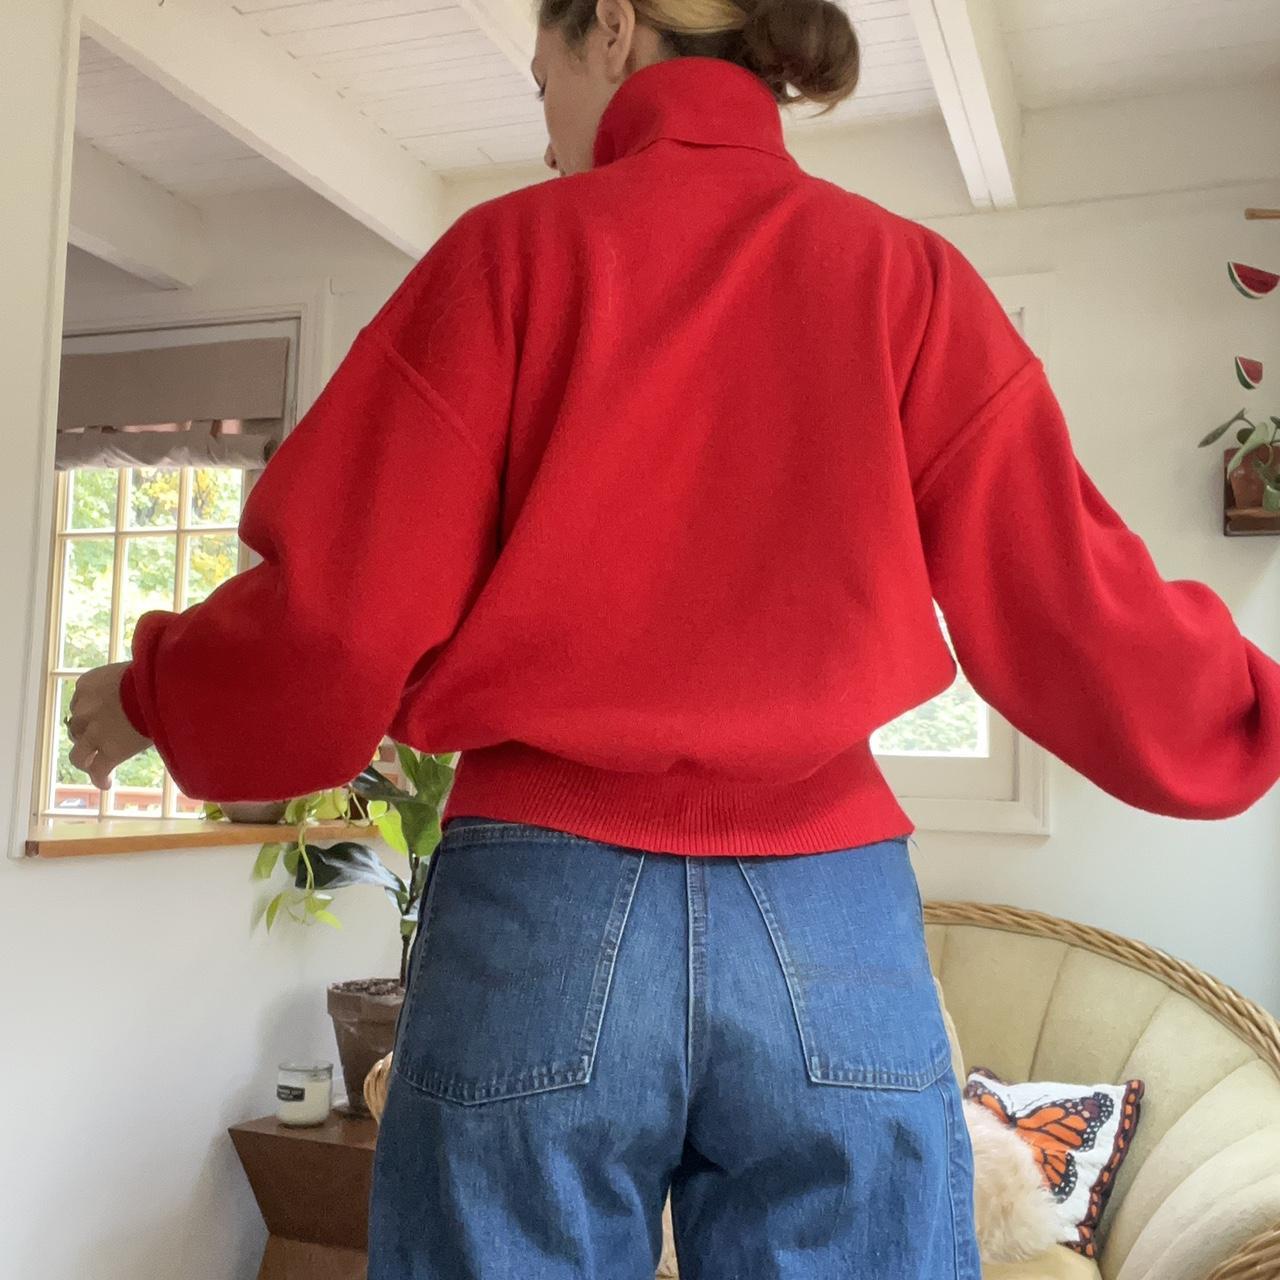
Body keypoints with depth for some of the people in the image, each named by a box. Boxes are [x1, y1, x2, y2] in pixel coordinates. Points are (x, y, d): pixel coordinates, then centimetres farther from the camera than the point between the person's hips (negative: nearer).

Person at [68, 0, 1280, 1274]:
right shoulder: (910, 276, 4)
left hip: (541, 921, -1)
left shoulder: (513, 248, -1)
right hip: (834, 930, 2)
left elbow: (335, 617, -5)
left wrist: (152, 692, 14)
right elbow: (1077, 613, 1)